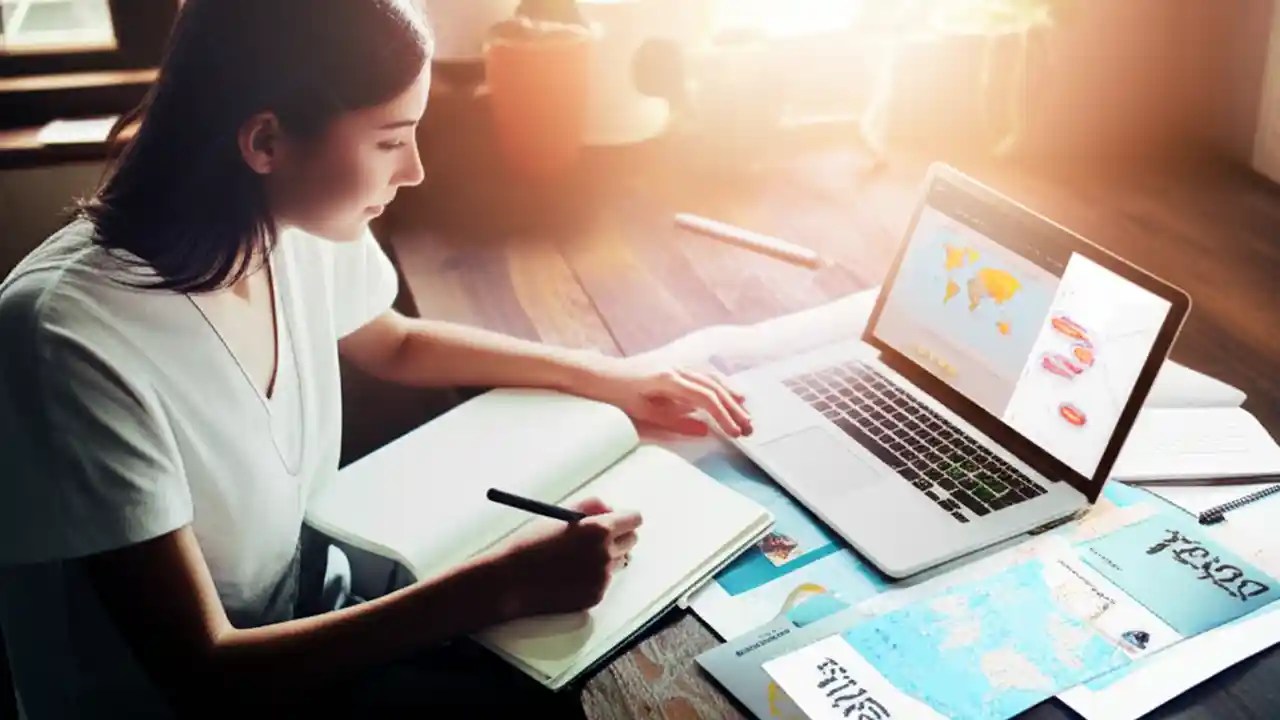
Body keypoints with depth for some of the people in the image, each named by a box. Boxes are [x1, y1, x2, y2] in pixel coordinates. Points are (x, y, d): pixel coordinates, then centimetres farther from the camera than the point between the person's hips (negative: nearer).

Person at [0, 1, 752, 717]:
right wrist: (504, 585, -33)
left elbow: (395, 343, 12)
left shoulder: (304, 228, -11)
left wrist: (606, 376, 4)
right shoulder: (70, 335, -32)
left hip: (299, 622, 6)